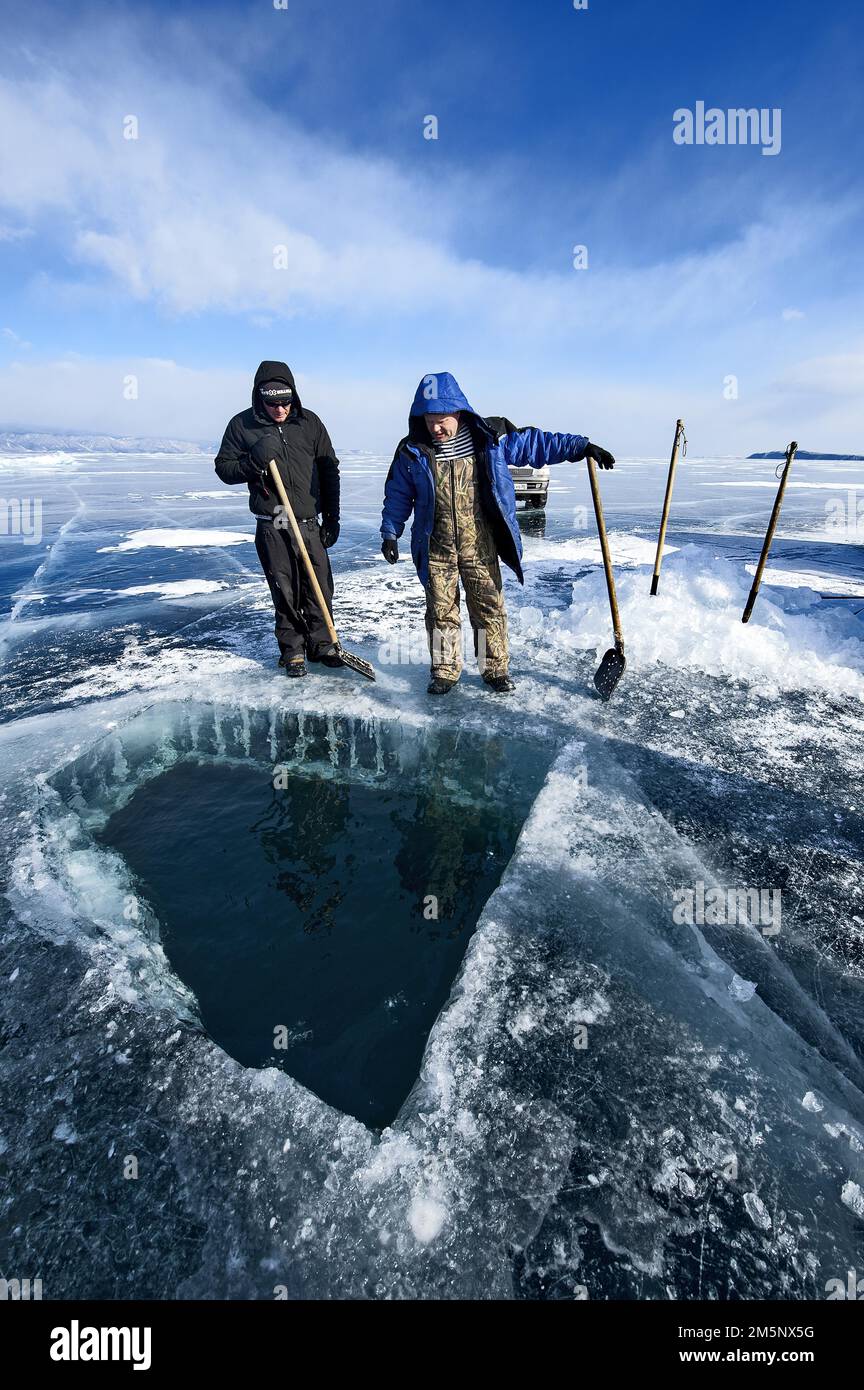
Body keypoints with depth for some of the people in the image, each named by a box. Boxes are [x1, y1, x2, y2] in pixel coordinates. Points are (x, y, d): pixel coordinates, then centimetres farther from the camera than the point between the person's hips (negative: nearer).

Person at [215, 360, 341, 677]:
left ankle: (322, 645, 20)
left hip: (310, 523, 2)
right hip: (271, 528, -1)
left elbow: (329, 471, 8)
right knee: (285, 591, 1)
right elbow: (224, 468, 5)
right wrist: (253, 461, -15)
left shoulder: (309, 422, 5)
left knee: (320, 588, 4)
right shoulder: (242, 425, 1)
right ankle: (292, 651, 15)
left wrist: (332, 518, 5)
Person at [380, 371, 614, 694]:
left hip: (480, 546, 0)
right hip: (436, 549, 1)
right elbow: (398, 495, 8)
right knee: (441, 610, 5)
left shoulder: (489, 436, -2)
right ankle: (445, 670, 20)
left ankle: (495, 668, 19)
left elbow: (533, 443, 7)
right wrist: (390, 533, 0)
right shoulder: (412, 451, 0)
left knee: (489, 607, 5)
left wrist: (580, 446, 5)